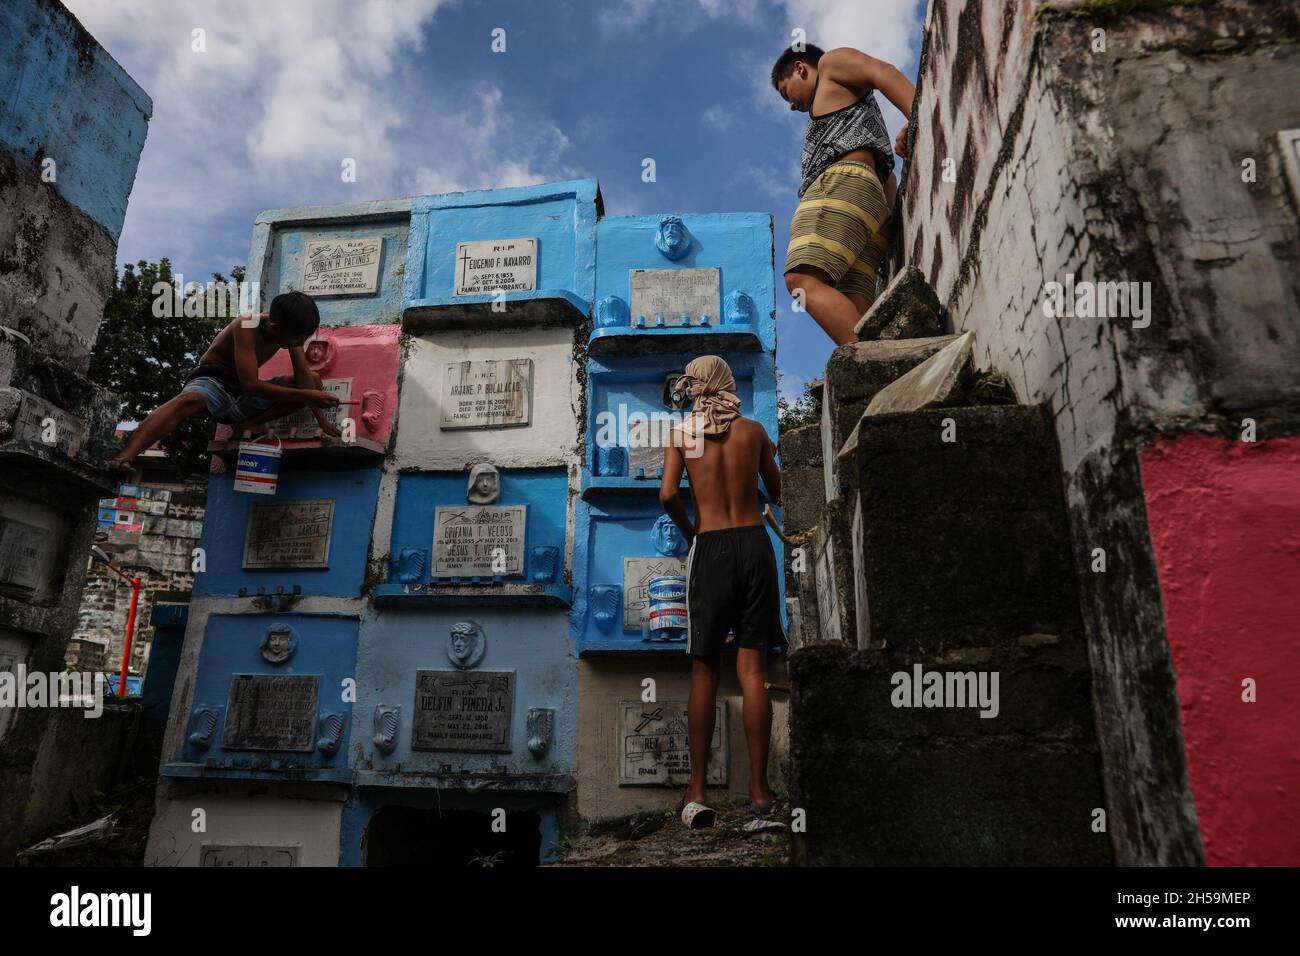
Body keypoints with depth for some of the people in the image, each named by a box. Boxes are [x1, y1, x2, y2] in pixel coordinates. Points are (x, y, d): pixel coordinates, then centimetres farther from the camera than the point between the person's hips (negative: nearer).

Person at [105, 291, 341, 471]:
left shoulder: (290, 328, -8)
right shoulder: (247, 326, -26)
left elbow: (303, 376, -6)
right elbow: (250, 385, -32)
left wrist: (322, 419, -14)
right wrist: (305, 395, -34)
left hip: (244, 398, 7)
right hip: (213, 380, -6)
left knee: (315, 381, -6)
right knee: (189, 400, -42)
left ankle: (250, 424, -19)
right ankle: (125, 457, -60)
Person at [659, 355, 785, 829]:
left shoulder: (680, 433, 2)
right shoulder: (753, 430, 6)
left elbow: (668, 494, -9)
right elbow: (777, 492, 13)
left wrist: (689, 532, 8)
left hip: (709, 548, -1)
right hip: (754, 543, 1)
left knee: (704, 673, 6)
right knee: (752, 671, 4)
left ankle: (697, 793, 9)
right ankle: (759, 789, 10)